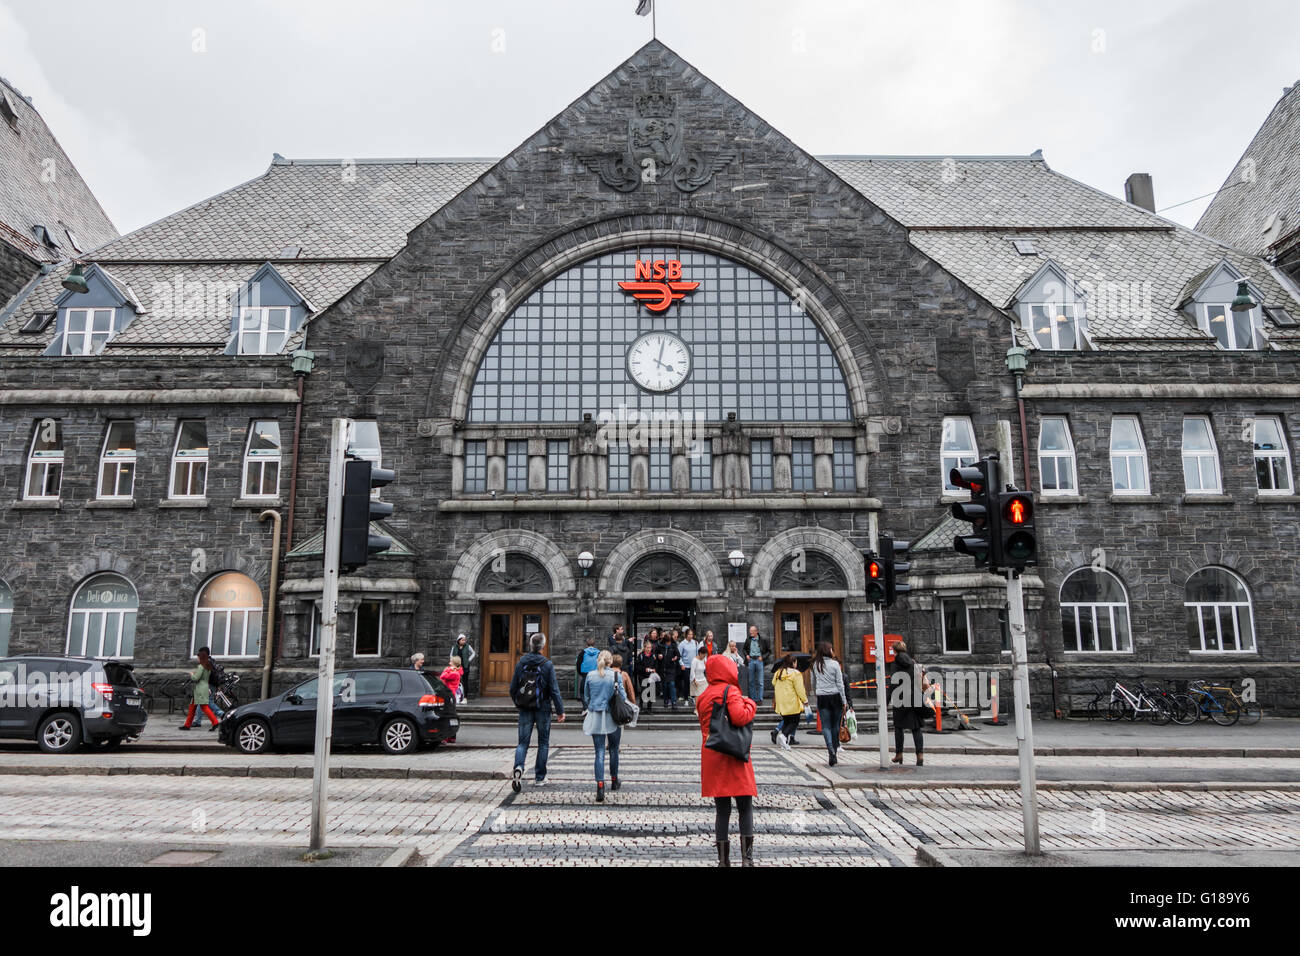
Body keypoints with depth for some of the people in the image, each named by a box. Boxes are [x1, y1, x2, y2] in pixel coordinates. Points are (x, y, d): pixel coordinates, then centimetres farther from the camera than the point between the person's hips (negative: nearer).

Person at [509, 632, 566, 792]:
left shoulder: (521, 663, 0)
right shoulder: (547, 664, -10)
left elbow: (512, 688, 5)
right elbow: (554, 690, -10)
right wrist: (560, 710, -3)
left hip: (525, 709, 2)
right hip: (542, 708, -2)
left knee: (523, 742, 6)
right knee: (543, 742, 11)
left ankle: (518, 767, -21)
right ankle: (540, 777, 14)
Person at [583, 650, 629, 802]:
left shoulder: (590, 676, 0)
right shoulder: (616, 676, -7)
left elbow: (586, 698, 9)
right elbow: (622, 697, -4)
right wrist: (631, 706, 15)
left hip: (595, 718, 1)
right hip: (612, 718, -1)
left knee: (599, 752, 0)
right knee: (613, 750, 18)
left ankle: (600, 786, -12)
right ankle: (614, 780, 32)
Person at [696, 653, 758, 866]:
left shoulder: (702, 697, 12)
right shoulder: (730, 691, -9)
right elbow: (739, 716, -21)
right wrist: (750, 704, -5)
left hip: (712, 759, 6)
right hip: (733, 757, -6)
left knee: (722, 810, 10)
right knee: (745, 808, 4)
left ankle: (723, 859, 11)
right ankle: (746, 857, 0)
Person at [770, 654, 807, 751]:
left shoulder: (778, 673, 8)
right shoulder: (795, 673, -11)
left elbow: (774, 684, 16)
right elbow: (800, 689, -10)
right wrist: (805, 700, -1)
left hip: (781, 703, 6)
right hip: (793, 703, -6)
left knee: (786, 721, 14)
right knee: (794, 721, 3)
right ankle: (783, 735, -21)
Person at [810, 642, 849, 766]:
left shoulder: (815, 665, 3)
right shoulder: (834, 664, -6)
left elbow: (813, 683, 13)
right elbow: (840, 684, -5)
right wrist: (844, 701, 1)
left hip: (822, 698, 1)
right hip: (835, 696, -1)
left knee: (826, 726, 1)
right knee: (835, 725, 10)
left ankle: (831, 748, -22)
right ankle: (834, 753, 13)